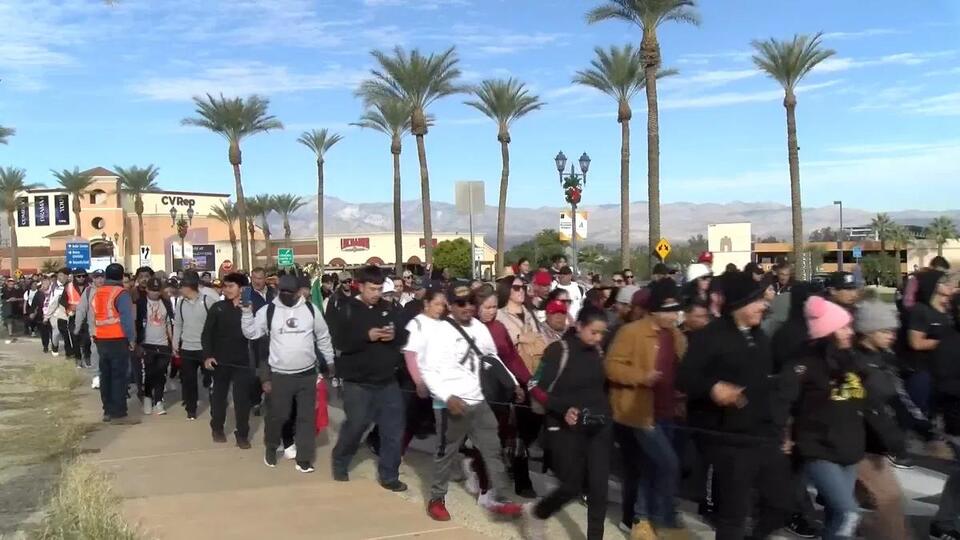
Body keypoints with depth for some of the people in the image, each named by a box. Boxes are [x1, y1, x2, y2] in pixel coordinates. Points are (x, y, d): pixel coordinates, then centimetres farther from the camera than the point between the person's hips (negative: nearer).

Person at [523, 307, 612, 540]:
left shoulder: (597, 352, 6)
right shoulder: (559, 350, -12)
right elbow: (536, 388, -13)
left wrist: (606, 412, 5)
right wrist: (562, 408, -23)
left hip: (599, 428, 5)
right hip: (567, 428, -5)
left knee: (599, 487, 2)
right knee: (572, 486, 0)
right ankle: (535, 512, 28)